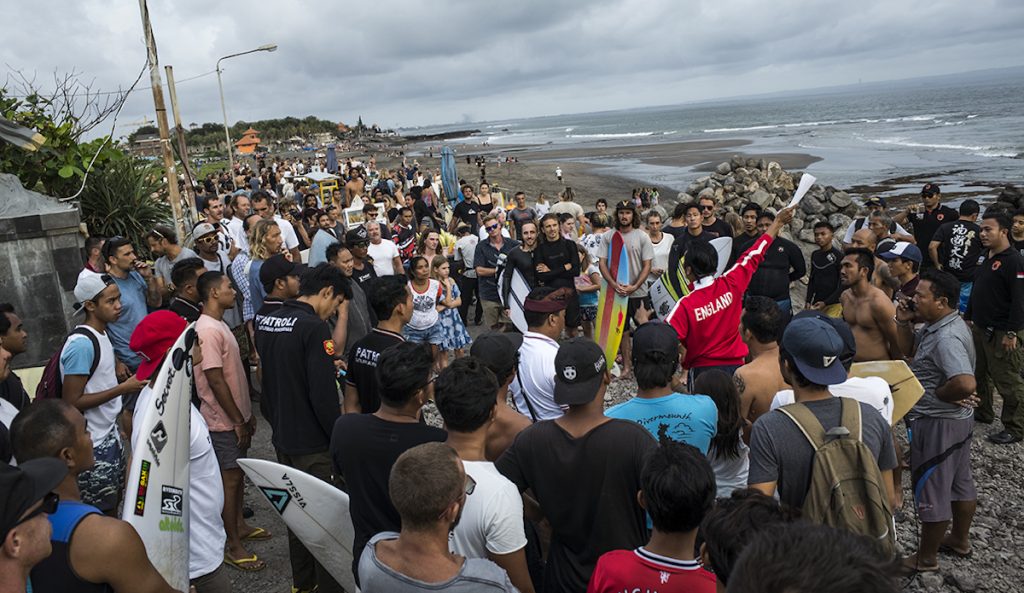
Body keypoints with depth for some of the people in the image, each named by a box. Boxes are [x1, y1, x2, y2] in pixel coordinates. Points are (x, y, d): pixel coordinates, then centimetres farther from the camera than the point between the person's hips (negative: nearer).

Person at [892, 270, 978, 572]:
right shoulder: (936, 325, 2)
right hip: (957, 420, 10)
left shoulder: (947, 338, -30)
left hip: (937, 424, -10)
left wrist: (939, 395, -22)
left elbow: (966, 383, -41)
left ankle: (926, 558, 21)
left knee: (930, 490, 5)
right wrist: (904, 322, -1)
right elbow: (910, 348, 16)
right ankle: (960, 539, 44)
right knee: (960, 482, 24)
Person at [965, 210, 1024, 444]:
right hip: (980, 328, 9)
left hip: (1001, 334, -9)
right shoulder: (986, 257, 11)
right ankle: (983, 412, 36)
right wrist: (968, 318, 19)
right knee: (979, 374, 20)